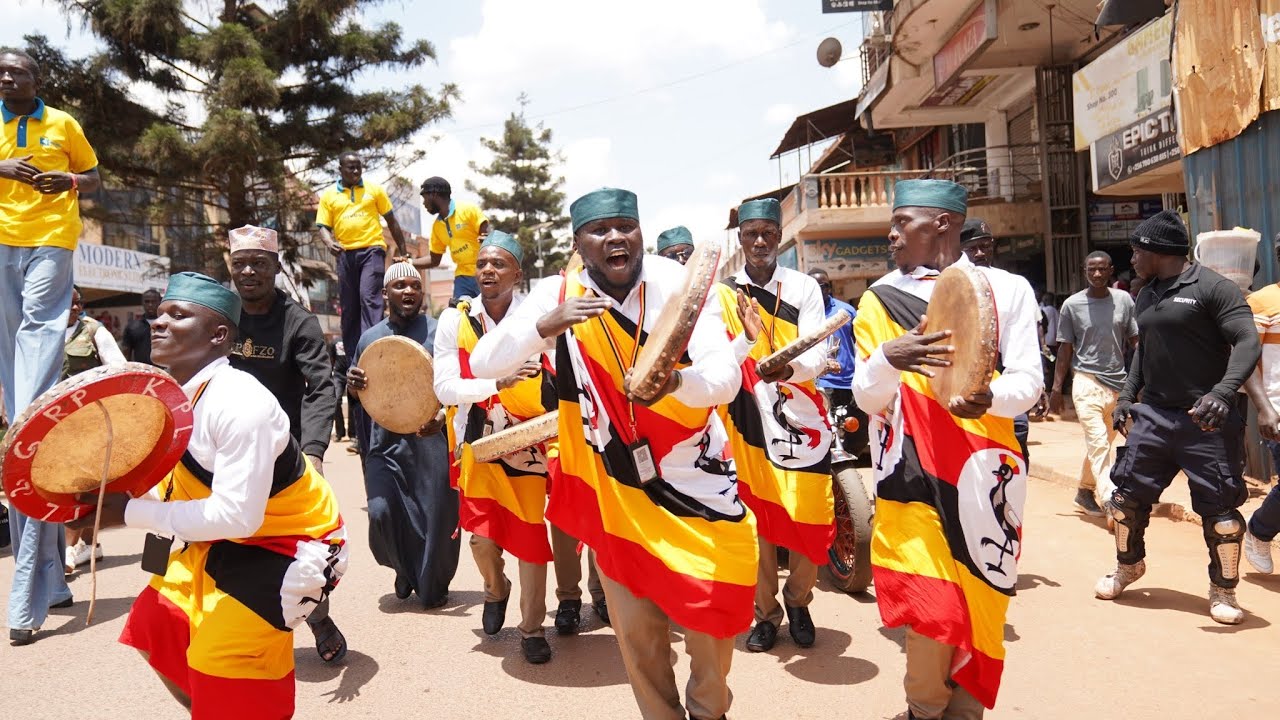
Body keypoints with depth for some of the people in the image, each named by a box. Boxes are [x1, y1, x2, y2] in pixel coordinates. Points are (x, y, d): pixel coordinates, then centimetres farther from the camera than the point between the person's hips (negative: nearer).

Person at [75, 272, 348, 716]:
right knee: (157, 622, 16)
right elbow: (173, 486, 7)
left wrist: (130, 513, -28)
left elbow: (237, 516, -33)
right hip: (228, 538, 9)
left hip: (291, 542, -9)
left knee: (221, 659, -14)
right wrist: (116, 494, -13)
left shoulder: (241, 405, -31)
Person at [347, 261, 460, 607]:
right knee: (381, 512, -7)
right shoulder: (370, 338, 12)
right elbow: (358, 392, 22)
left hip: (432, 442, -3)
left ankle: (432, 587, 24)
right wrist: (352, 384, -3)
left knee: (437, 517, 0)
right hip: (385, 443, 3)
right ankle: (405, 571, 23)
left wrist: (442, 418, -20)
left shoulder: (440, 333, 0)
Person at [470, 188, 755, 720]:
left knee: (712, 616, 6)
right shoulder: (558, 295, -10)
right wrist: (546, 326, -34)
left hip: (696, 479, 0)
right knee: (637, 633, 10)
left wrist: (675, 381, -43)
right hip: (615, 490, 1)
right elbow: (484, 364, -16)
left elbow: (727, 376, -21)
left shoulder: (680, 286, -12)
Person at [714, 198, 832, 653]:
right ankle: (766, 614, 24)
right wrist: (747, 338, -27)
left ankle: (798, 603, 30)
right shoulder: (722, 294, 0)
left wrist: (788, 366, -31)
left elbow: (817, 358, -9)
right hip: (747, 423, 0)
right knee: (756, 523, 6)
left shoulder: (804, 288, 1)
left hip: (801, 422, 0)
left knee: (809, 522, 5)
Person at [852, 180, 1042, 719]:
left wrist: (988, 398, -24)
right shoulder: (879, 299, 7)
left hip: (984, 467, 1)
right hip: (912, 471, 0)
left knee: (980, 602, 8)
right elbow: (866, 398, 1)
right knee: (931, 609, -5)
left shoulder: (1006, 289, 4)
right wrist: (886, 361, -21)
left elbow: (1029, 381, -1)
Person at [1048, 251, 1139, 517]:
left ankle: (1084, 491, 28)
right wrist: (1057, 388, 0)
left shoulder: (1124, 300, 4)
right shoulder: (1072, 304, -1)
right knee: (1098, 443, -11)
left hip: (1118, 383, 3)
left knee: (1101, 443, 12)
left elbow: (1135, 342, 7)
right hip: (1087, 382, -3)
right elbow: (1065, 348, 3)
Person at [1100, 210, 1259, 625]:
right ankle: (1128, 566, 29)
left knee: (1220, 505, 1)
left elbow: (1248, 343, -17)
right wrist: (1128, 395, 15)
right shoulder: (1147, 296, 14)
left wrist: (1223, 392, -31)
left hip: (1205, 419, -7)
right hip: (1153, 414, 7)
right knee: (1128, 492, 8)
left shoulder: (1212, 288, -10)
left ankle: (1223, 591, 16)